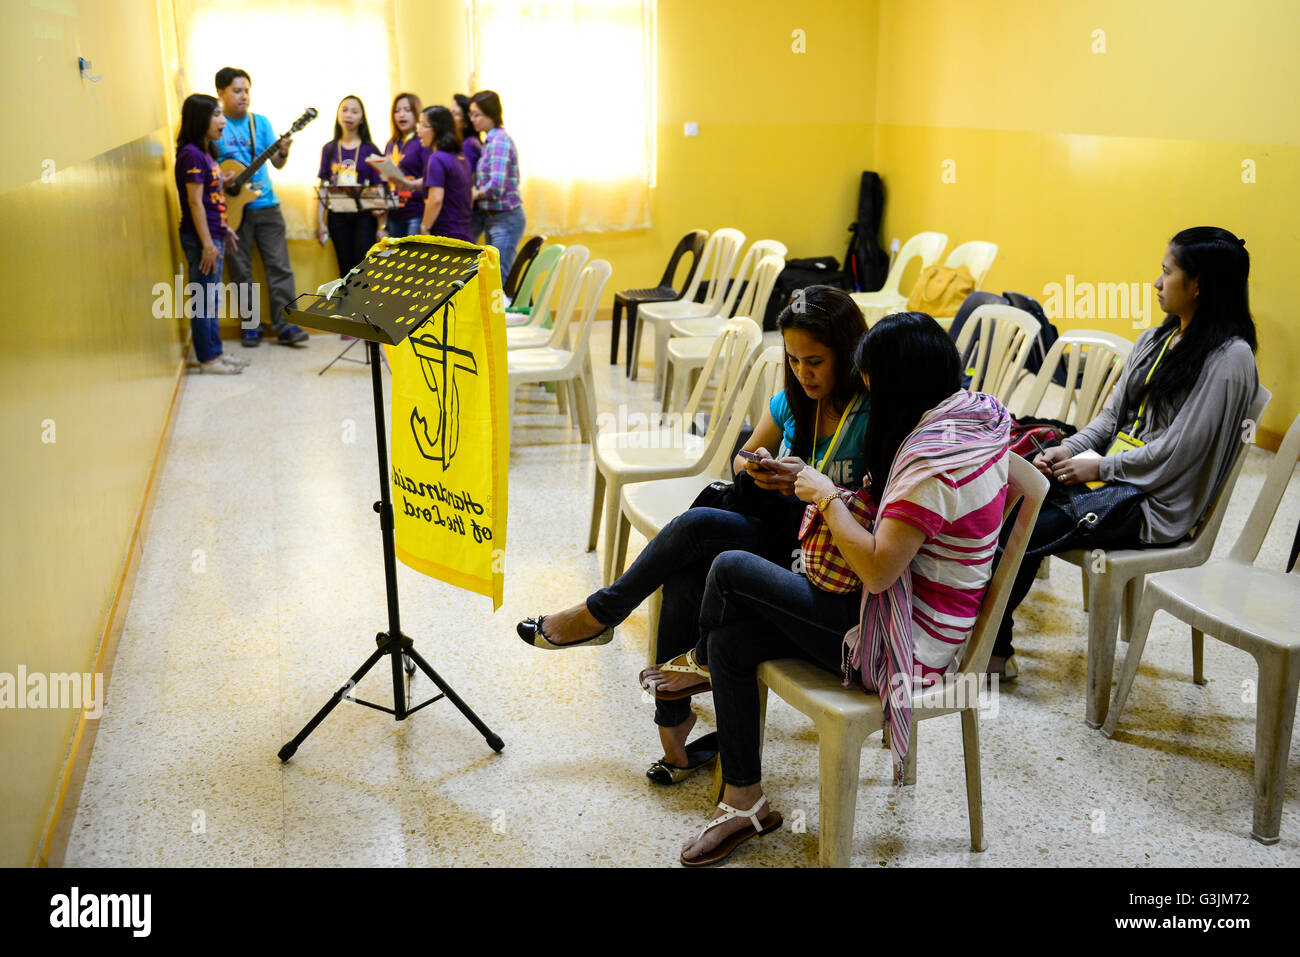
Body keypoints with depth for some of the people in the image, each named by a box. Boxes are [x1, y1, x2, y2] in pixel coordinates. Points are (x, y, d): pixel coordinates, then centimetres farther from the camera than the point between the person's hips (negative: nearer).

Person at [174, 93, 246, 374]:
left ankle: (215, 352, 23)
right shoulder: (192, 155, -15)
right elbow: (194, 202, -19)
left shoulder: (205, 152, 13)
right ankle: (208, 359, 4)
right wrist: (207, 244, -21)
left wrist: (224, 229, 21)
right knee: (204, 298, -2)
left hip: (212, 234, 10)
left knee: (211, 298, 15)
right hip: (200, 238, -10)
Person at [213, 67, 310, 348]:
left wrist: (283, 152, -16)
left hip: (265, 205, 3)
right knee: (241, 271, 5)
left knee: (279, 266, -1)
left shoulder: (260, 122, 8)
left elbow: (277, 164, 5)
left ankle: (286, 326, 3)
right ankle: (251, 326, 14)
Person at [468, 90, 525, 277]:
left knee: (500, 277, -9)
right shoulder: (490, 141, 13)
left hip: (505, 219, -10)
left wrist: (476, 194, -8)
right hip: (491, 218, 10)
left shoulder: (500, 140, -15)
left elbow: (496, 186, -24)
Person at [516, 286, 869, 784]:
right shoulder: (792, 399, 8)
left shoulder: (873, 415, -13)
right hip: (775, 528, 6)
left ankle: (600, 613, -3)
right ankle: (673, 717, -13)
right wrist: (755, 466, -5)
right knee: (686, 570, -24)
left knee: (697, 525, -25)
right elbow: (742, 459, 19)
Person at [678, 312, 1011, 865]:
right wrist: (868, 495, 7)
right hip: (931, 620, 10)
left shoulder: (932, 457, -27)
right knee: (732, 641, 5)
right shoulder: (981, 415, 4)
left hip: (905, 642, -10)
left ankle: (698, 664, 24)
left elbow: (878, 569, -29)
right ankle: (743, 802, 15)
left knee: (730, 570, -10)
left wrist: (827, 497, -16)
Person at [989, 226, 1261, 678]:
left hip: (1157, 505, -8)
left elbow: (1179, 449, -18)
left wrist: (1099, 466, -14)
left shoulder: (1228, 358, -13)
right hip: (1113, 474, 8)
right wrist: (1069, 450, -3)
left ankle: (993, 649, -1)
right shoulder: (1154, 340, 14)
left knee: (1022, 535, -21)